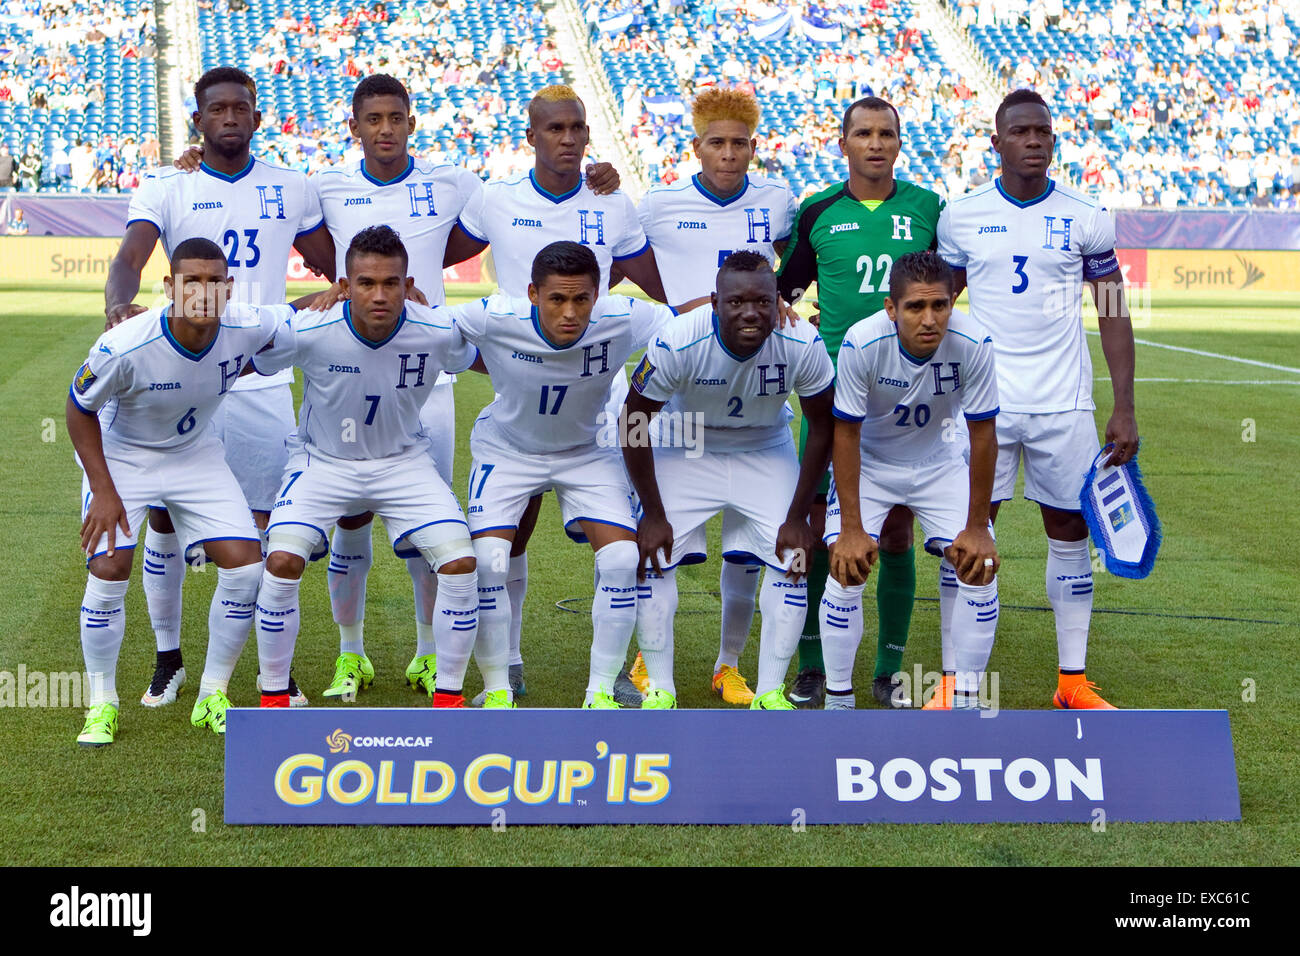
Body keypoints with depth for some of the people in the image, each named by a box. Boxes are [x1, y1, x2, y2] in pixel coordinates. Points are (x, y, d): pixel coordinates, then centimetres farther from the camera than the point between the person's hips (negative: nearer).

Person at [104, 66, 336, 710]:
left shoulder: (291, 190, 9)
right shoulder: (165, 189, 1)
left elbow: (337, 270, 19)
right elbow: (130, 254, -15)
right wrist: (119, 302, -35)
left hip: (263, 377, 1)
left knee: (270, 524, 1)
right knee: (164, 517, 4)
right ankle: (168, 659, 20)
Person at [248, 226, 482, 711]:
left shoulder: (439, 334, -20)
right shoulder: (308, 332, -25)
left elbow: (478, 361, 5)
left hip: (404, 461, 1)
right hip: (323, 460, -1)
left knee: (460, 563, -17)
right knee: (282, 560, -23)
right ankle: (274, 694, 0)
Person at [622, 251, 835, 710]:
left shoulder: (803, 345, -27)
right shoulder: (677, 342, -32)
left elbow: (822, 426, -11)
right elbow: (634, 421, -17)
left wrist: (798, 518, -11)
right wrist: (652, 514, -14)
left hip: (766, 452, 1)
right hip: (685, 447, -1)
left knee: (794, 558, -11)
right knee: (652, 554, -13)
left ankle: (770, 692, 1)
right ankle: (659, 689, 1)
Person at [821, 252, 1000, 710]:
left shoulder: (973, 343, -28)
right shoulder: (861, 343, -30)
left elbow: (982, 435, -17)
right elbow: (846, 434, -21)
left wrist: (977, 528, -14)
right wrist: (851, 529, -21)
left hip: (939, 461, 2)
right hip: (869, 460, -1)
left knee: (978, 564, -10)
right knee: (846, 565, -15)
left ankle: (965, 697, 4)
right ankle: (838, 698, 1)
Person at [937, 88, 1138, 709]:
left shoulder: (1085, 218, 0)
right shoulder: (962, 216, 1)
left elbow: (1113, 313, 4)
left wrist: (1125, 408, -1)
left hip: (1063, 404, 1)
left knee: (1070, 531, 6)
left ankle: (1073, 680, 16)